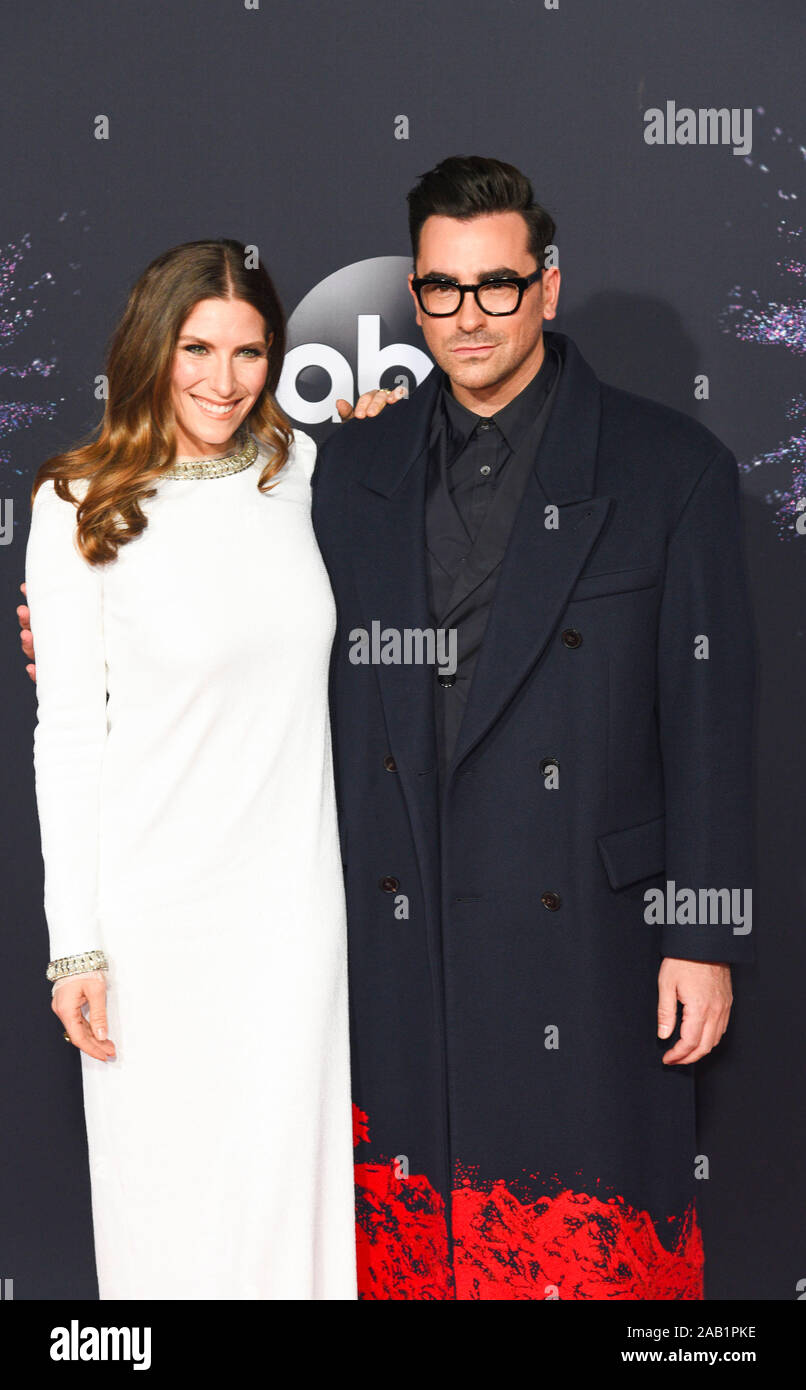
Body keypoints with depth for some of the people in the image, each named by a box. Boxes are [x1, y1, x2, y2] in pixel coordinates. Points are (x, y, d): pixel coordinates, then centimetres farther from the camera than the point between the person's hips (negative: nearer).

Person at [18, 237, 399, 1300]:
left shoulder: (297, 470, 4)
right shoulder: (82, 507, -7)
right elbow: (67, 736, -6)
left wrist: (364, 412, 11)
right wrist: (75, 943, -7)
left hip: (292, 891, 3)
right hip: (155, 901, -3)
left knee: (284, 1162, 8)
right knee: (168, 1175, 6)